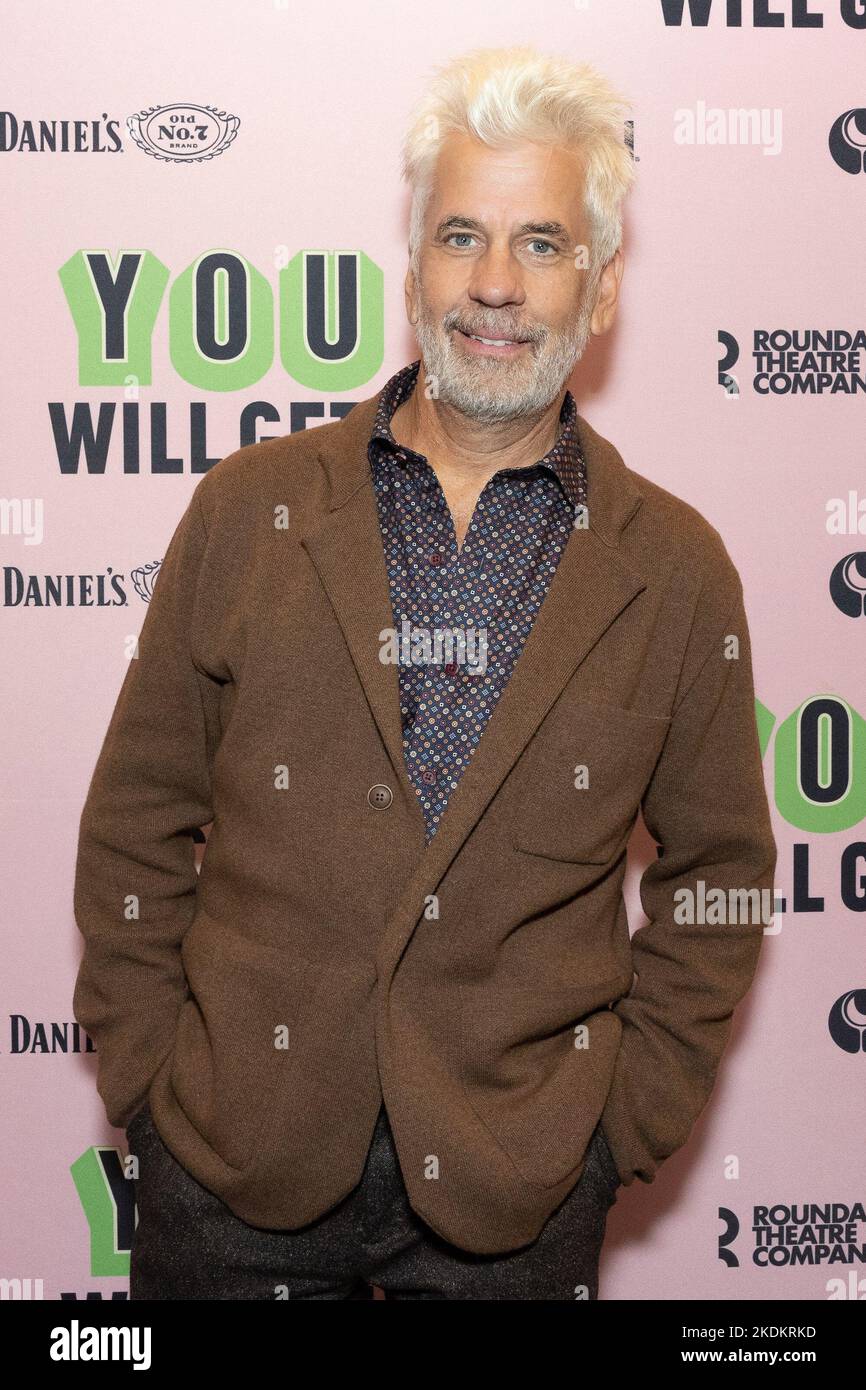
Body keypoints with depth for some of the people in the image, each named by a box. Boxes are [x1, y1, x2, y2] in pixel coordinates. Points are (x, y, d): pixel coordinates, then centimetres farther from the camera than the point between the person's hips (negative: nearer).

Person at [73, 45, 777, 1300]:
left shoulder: (677, 571, -1)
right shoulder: (249, 510, -1)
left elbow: (717, 873, 6)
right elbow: (136, 824, 4)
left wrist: (632, 1110, 0)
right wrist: (146, 1071, 0)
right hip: (235, 1157, 1)